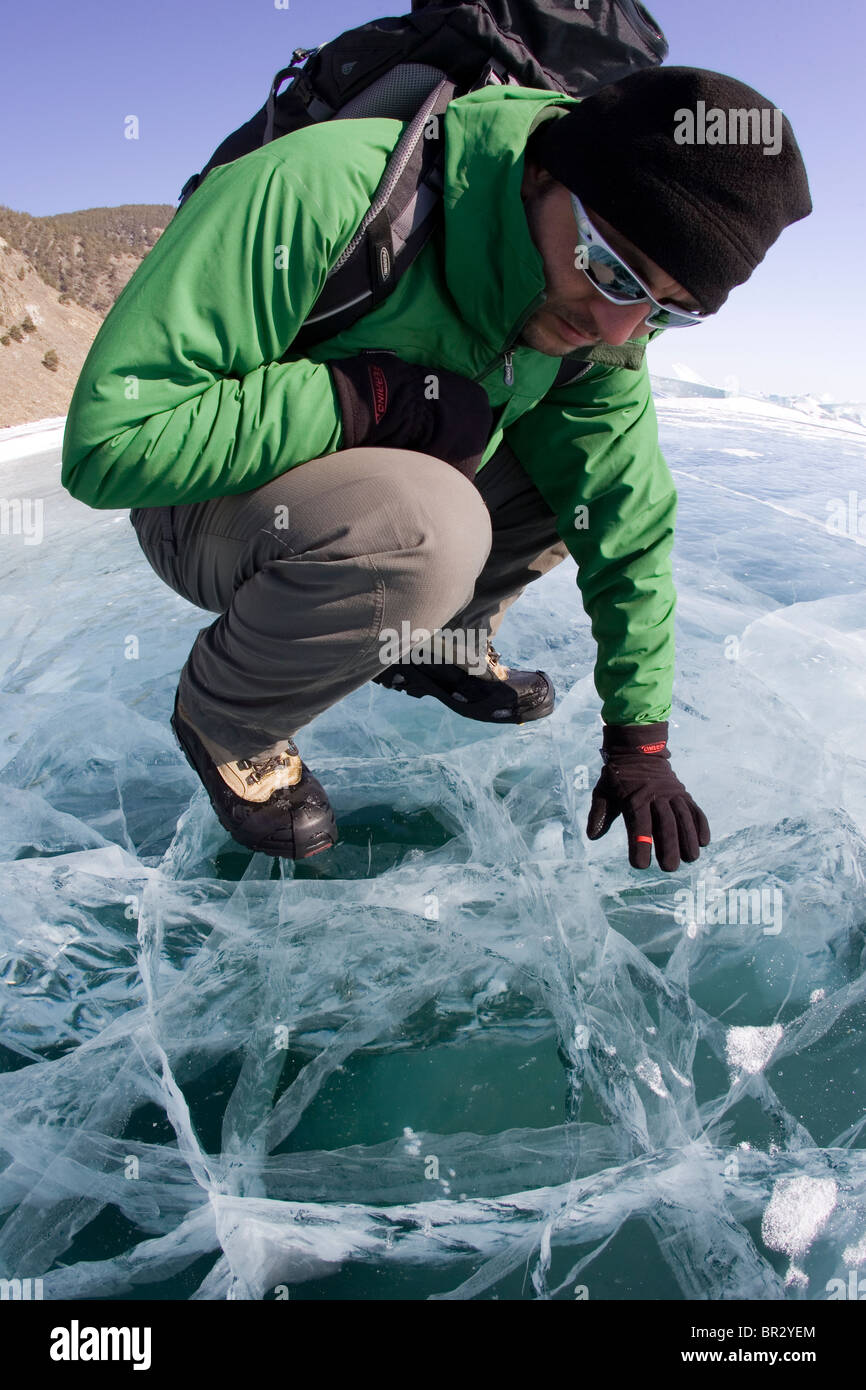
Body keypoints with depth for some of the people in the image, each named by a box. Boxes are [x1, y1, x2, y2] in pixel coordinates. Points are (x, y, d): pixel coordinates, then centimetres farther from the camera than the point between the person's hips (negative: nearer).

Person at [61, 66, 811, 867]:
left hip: (374, 498, 6)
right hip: (210, 506, -5)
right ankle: (224, 717, -8)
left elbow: (629, 525, -3)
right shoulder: (318, 193, -31)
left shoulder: (595, 321, -10)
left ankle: (439, 646, 15)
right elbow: (110, 436, -33)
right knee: (426, 528, -36)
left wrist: (639, 741, -5)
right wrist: (380, 400, -33)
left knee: (600, 464, -3)